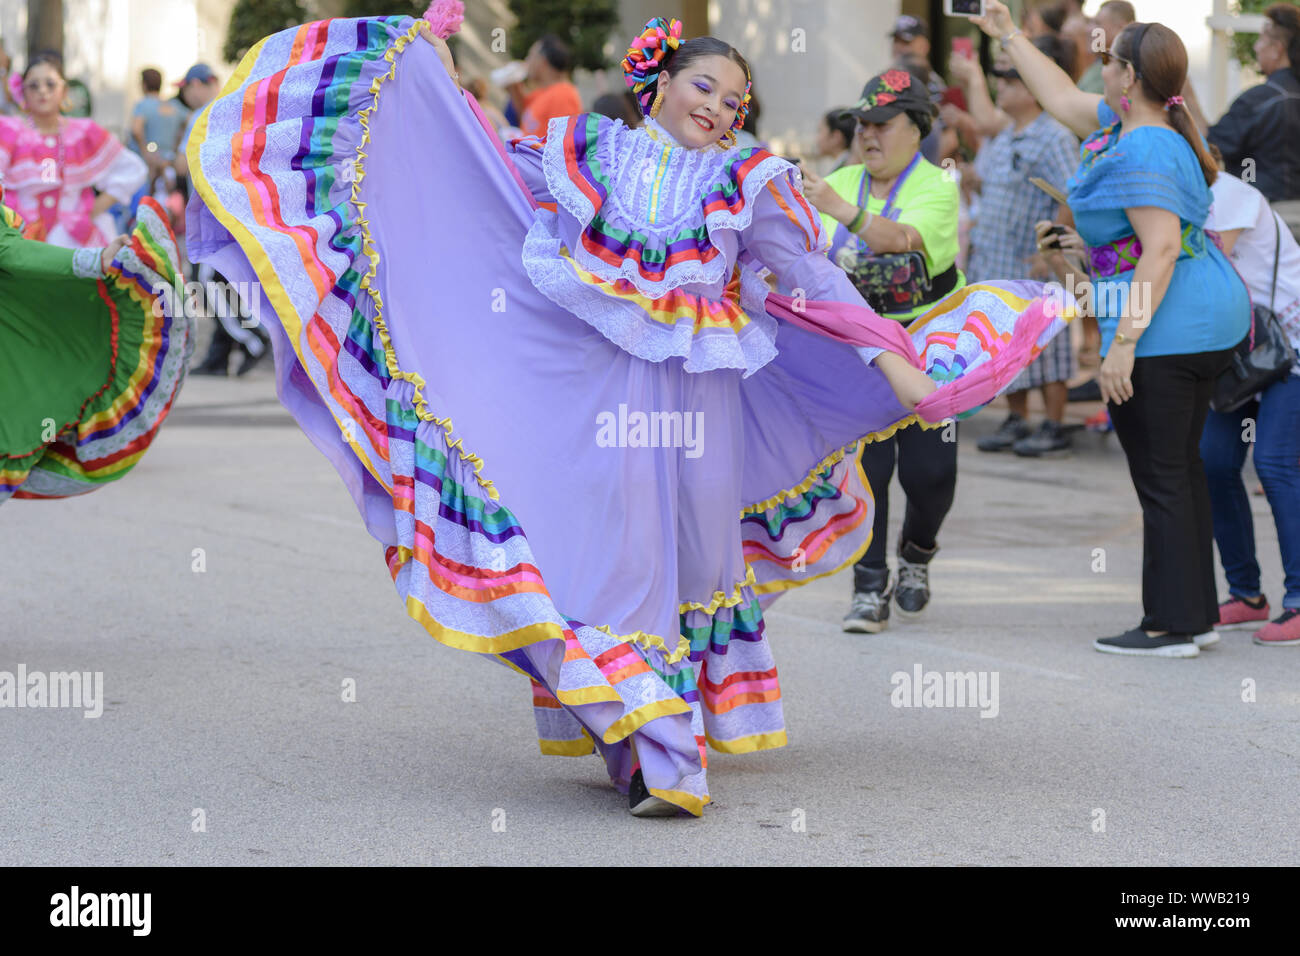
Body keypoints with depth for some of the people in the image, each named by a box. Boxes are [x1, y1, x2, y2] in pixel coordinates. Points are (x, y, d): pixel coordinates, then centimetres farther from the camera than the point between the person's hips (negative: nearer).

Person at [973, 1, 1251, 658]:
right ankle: (1198, 616, 20)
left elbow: (1161, 249, -25)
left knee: (1161, 480, -5)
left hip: (1163, 333, -11)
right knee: (1182, 470, 15)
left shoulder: (1141, 154, -18)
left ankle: (1172, 627, -1)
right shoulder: (1128, 125, 13)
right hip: (1209, 323, 11)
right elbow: (1064, 100, 29)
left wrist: (1124, 343, -25)